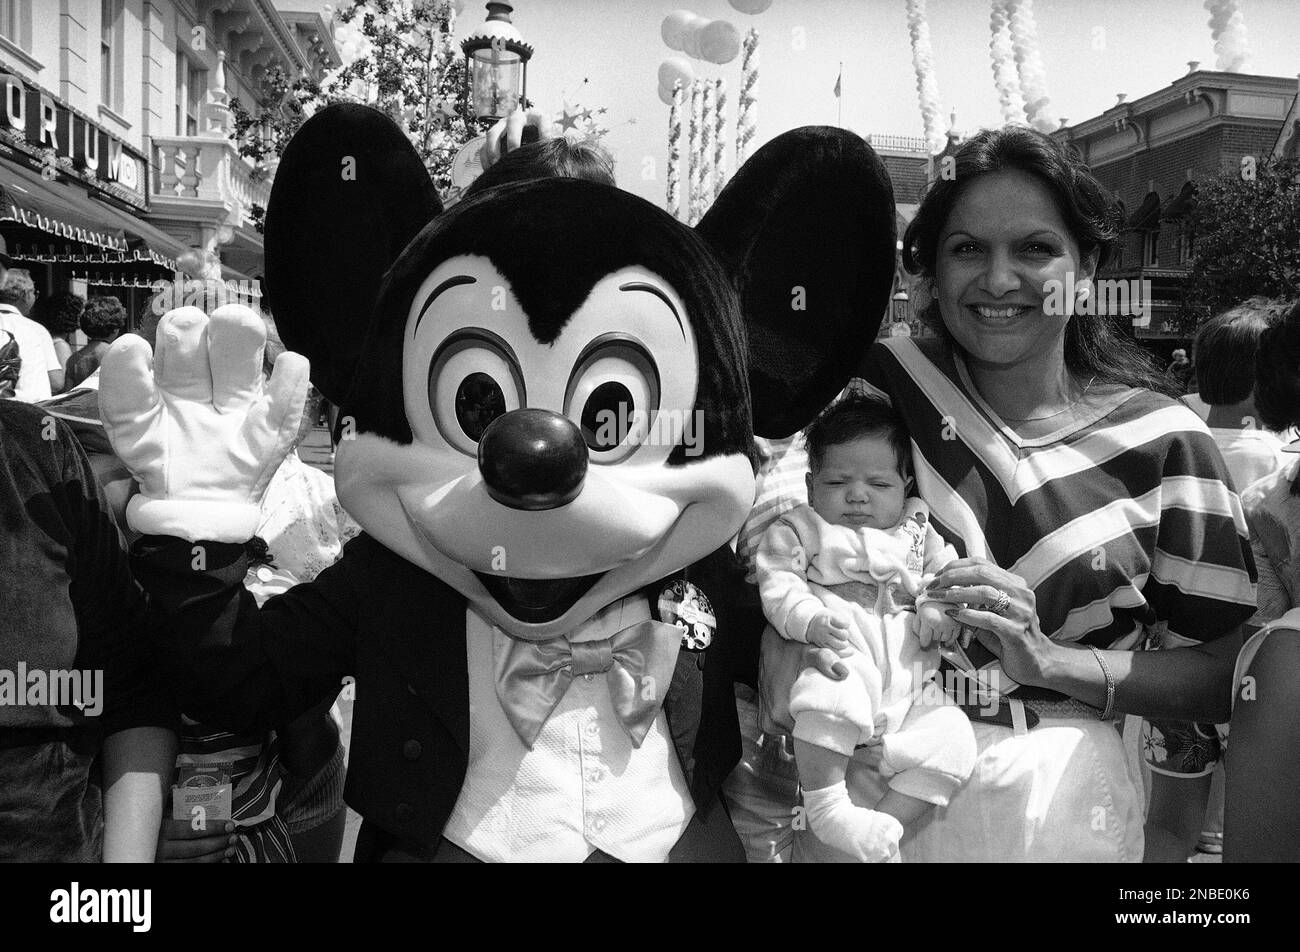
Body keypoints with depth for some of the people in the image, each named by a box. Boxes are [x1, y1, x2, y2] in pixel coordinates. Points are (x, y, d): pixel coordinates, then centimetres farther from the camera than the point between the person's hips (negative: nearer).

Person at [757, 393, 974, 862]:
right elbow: (777, 583, 2)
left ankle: (885, 823, -16)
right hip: (840, 651, -4)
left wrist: (938, 607, -2)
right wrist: (810, 619, -19)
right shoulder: (798, 530, 13)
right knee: (830, 697, -39)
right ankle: (826, 807, -26)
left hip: (911, 686, 5)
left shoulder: (917, 532, 26)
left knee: (952, 735, -19)